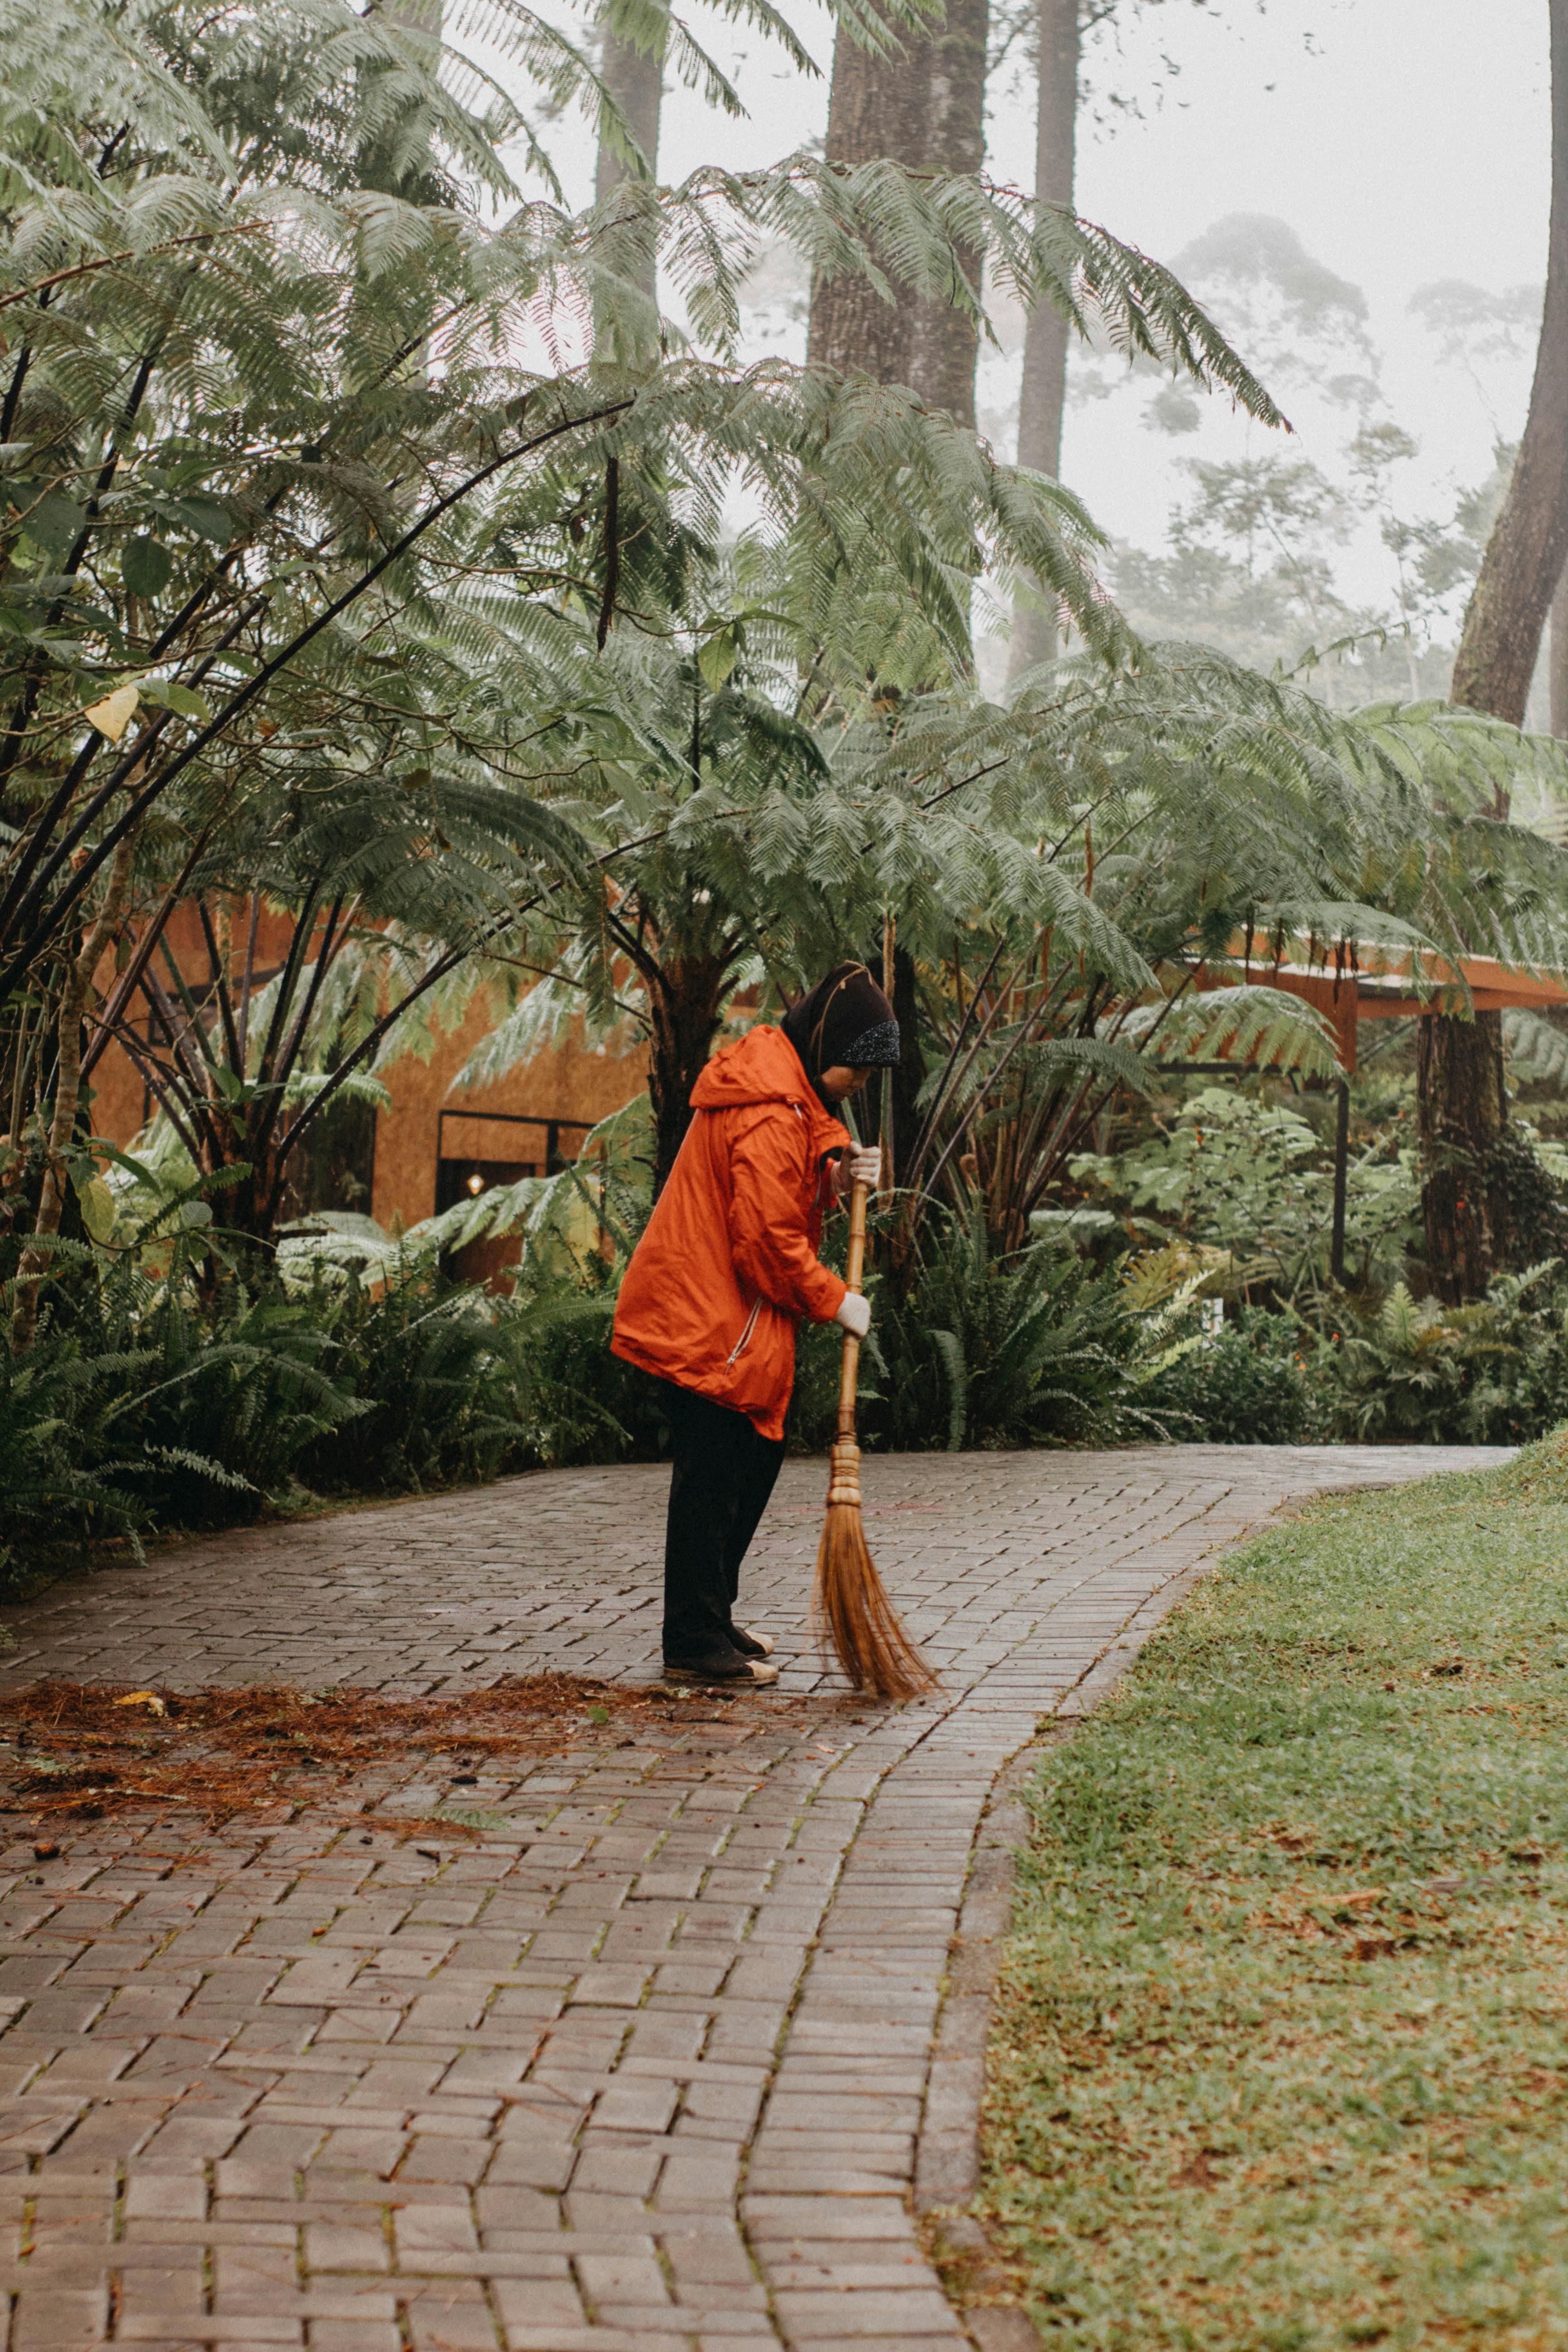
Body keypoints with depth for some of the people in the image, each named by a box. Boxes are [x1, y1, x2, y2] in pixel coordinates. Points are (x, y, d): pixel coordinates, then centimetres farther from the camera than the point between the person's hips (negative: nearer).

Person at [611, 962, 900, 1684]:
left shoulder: (786, 1094, 12)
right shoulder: (770, 1115, -21)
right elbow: (766, 1239, -22)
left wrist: (836, 1177, 2)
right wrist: (833, 1301, -11)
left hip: (728, 1319, 11)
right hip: (706, 1322, -11)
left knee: (754, 1463, 17)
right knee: (711, 1480, -5)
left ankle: (711, 1618, 28)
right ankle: (696, 1644, 1)